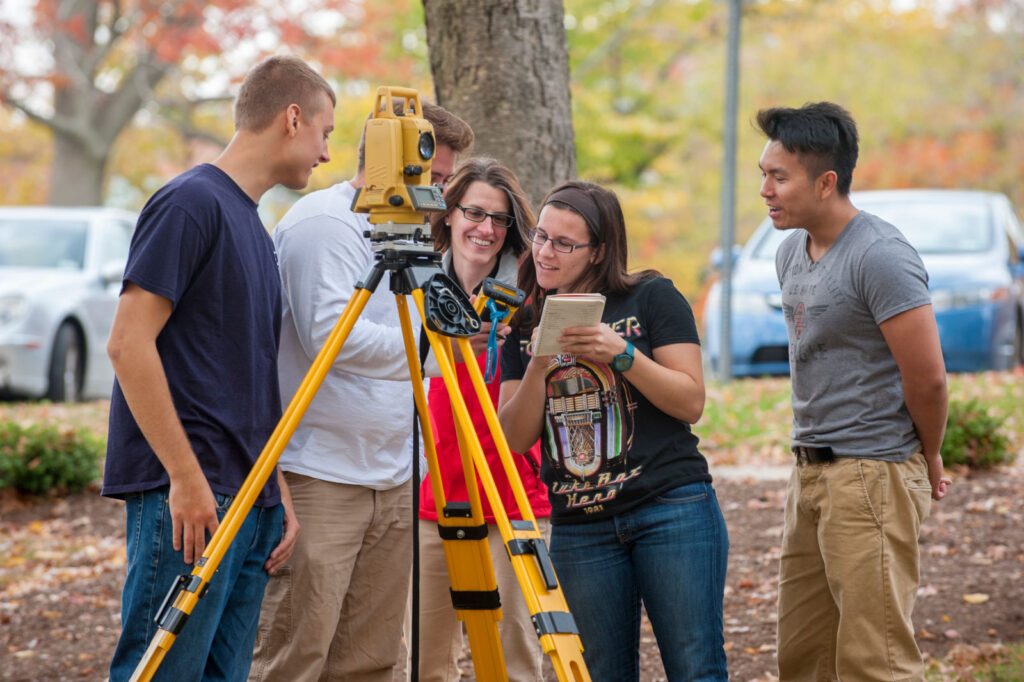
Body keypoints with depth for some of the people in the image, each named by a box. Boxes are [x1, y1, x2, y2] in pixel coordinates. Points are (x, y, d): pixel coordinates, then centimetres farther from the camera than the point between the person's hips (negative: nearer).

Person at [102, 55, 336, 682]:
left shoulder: (252, 225, 20)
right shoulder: (191, 203, -8)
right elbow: (129, 343, -15)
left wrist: (278, 490, 16)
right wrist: (187, 478, -17)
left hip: (249, 501, 9)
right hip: (187, 497, -9)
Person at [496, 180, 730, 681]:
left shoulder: (652, 298, 0)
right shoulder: (526, 323, 11)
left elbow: (691, 403, -6)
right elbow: (515, 439, 6)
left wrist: (622, 354, -18)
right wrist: (537, 369, -10)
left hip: (671, 511, -4)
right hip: (578, 527, 4)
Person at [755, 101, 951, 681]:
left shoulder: (880, 258, -18)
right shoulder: (792, 253, 12)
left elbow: (927, 377, -16)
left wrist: (929, 460, -2)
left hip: (872, 478, -9)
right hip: (811, 474, 9)